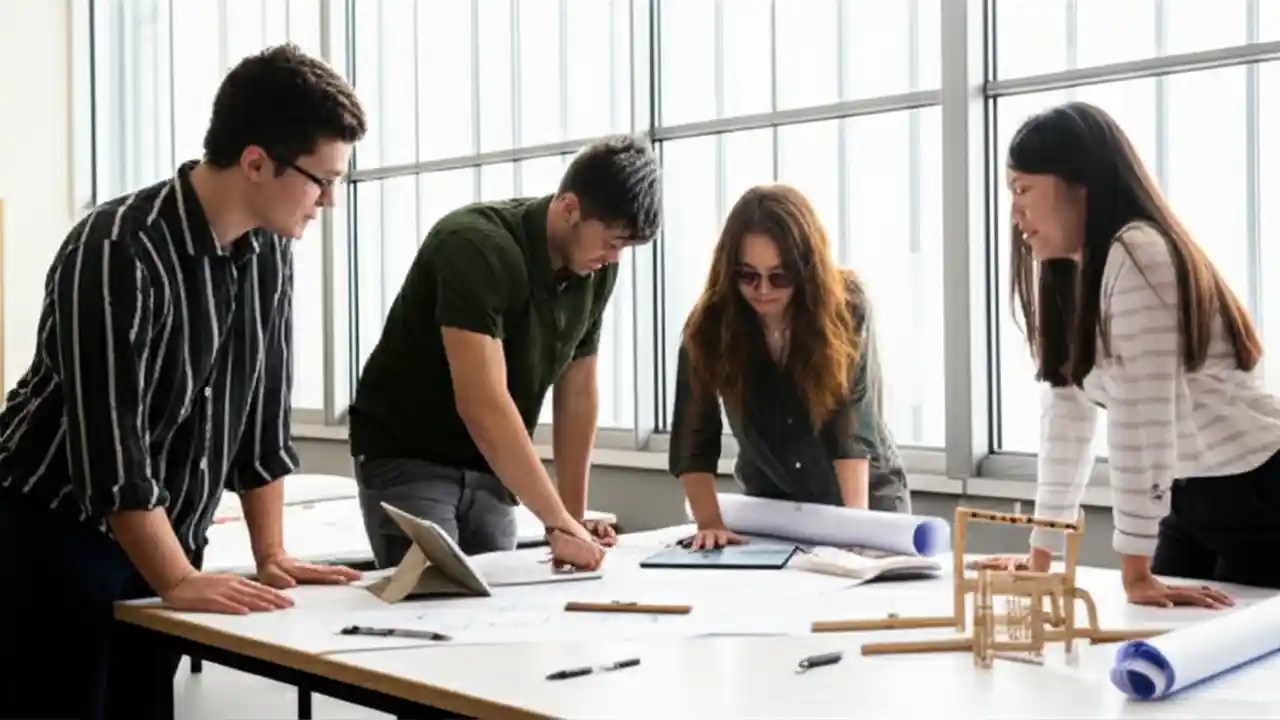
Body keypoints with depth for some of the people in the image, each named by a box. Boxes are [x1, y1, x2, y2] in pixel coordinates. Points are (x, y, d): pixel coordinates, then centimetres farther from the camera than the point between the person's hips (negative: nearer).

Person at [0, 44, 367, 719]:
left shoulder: (269, 253, 0)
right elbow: (109, 439, -25)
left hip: (162, 544, 6)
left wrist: (271, 555, 2)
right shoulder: (117, 252, -23)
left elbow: (262, 414, 5)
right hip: (55, 537, -6)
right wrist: (177, 580, -24)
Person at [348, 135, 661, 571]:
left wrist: (576, 516, 0)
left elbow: (577, 392, 5)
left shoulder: (597, 271, -4)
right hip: (406, 459, -6)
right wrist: (558, 523, -35)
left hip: (489, 469, 6)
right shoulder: (477, 248, -26)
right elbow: (483, 404, -34)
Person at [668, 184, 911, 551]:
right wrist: (710, 522, -24)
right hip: (771, 507, 1)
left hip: (868, 498, -1)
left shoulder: (846, 308, -18)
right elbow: (694, 438, -12)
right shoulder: (710, 323, -15)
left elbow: (854, 424, -22)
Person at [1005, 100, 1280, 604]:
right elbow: (1066, 417, 5)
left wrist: (1136, 573, -26)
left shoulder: (1137, 256, -22)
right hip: (1189, 500, 8)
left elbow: (1140, 418, -26)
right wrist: (1040, 559, 4)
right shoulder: (1069, 276, 5)